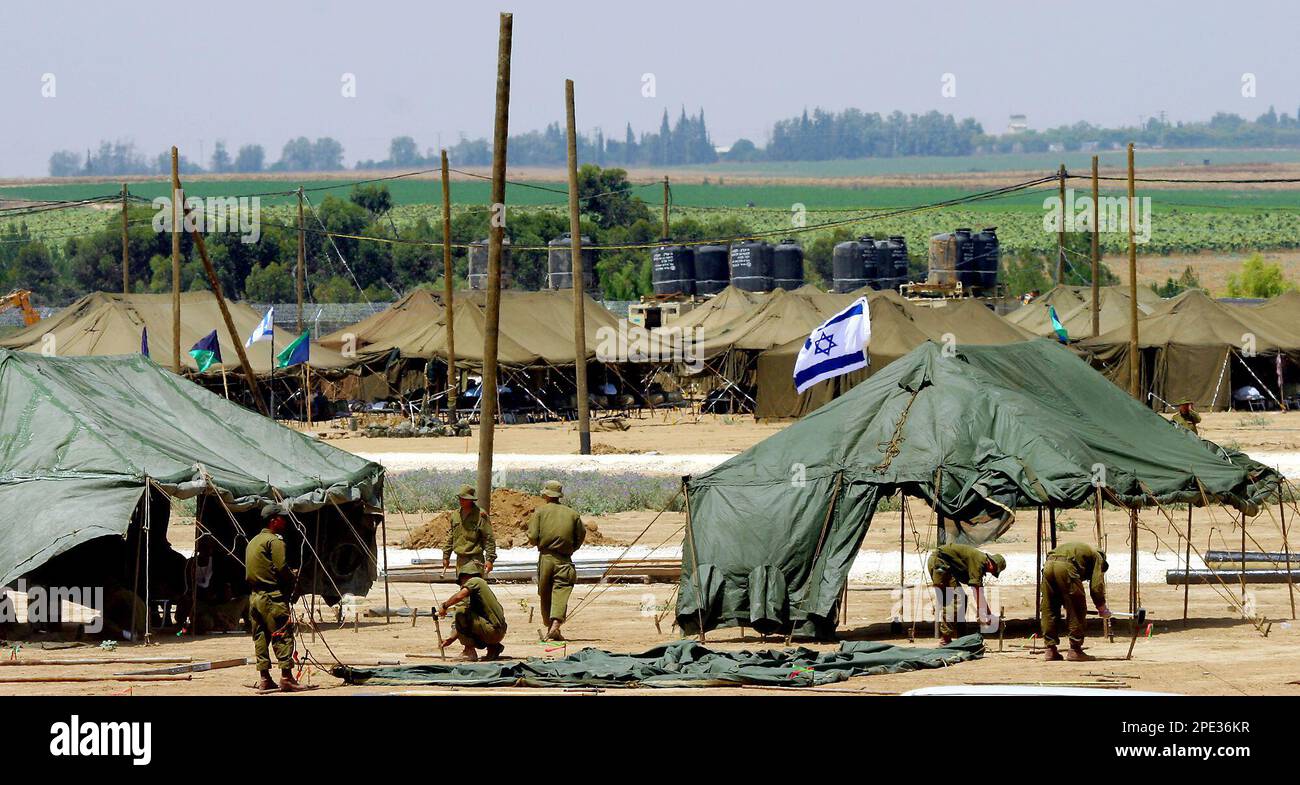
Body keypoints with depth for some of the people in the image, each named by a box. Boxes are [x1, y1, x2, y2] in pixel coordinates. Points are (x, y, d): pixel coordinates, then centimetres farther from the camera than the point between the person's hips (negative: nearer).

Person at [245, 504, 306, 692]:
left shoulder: (253, 541, 18)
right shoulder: (274, 541, -10)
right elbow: (281, 567, -19)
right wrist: (293, 577, 1)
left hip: (254, 596, 9)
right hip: (273, 596, -9)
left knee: (260, 638, 9)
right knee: (283, 635, -6)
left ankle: (264, 679, 9)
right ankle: (286, 677, -9)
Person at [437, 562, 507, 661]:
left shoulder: (474, 581, -3)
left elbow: (459, 596, -24)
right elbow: (466, 625, 25)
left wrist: (444, 606, -5)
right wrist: (451, 639, 23)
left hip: (492, 630, -10)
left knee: (461, 612, -15)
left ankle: (470, 651, -10)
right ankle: (493, 648, 13)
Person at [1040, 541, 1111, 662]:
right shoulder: (1097, 558, 20)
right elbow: (1096, 585, 10)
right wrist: (1102, 608, 22)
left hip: (1048, 566, 6)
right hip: (1066, 567, -6)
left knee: (1048, 611, 15)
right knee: (1077, 611, 6)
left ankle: (1050, 650, 18)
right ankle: (1075, 650, 7)